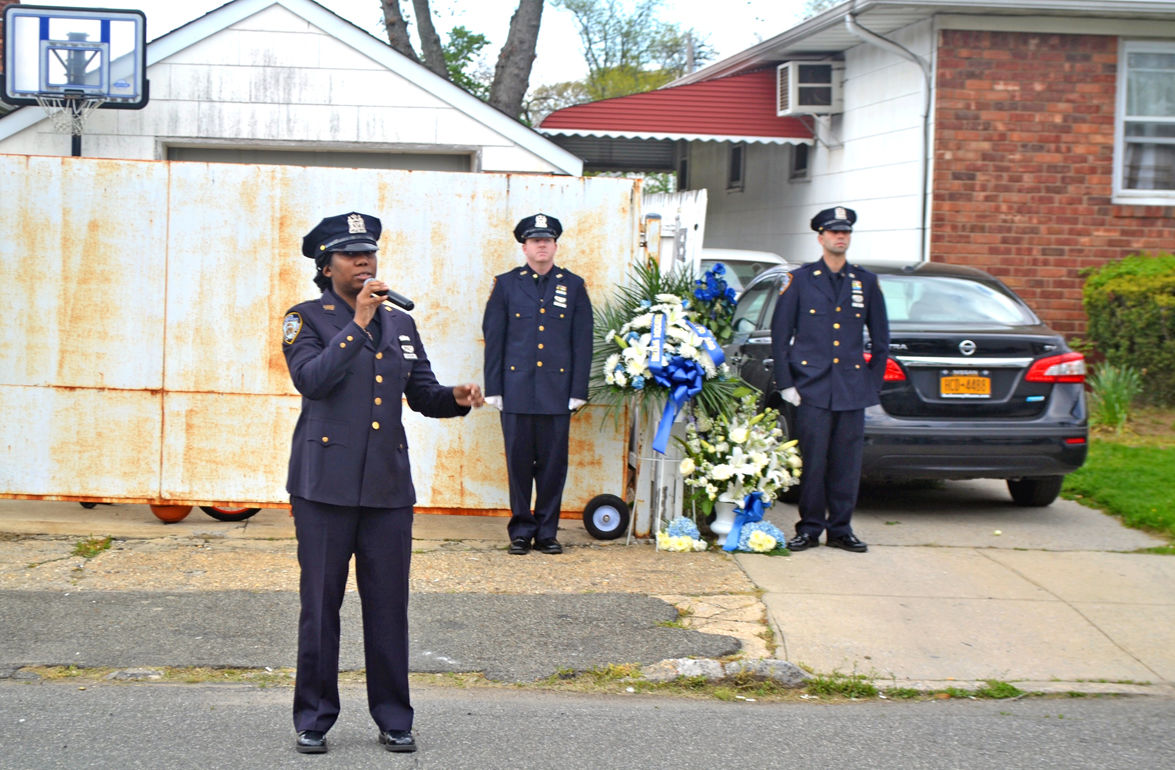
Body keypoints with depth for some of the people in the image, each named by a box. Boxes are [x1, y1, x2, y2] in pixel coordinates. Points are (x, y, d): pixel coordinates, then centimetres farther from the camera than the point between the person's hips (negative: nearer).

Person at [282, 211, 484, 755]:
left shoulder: (400, 323, 14)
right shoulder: (307, 319, 1)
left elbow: (421, 393, 17)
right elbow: (311, 379, -16)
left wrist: (456, 398, -4)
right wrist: (357, 325, -17)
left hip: (388, 485, 4)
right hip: (325, 482, -3)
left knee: (389, 605, 5)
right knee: (320, 604, 2)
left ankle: (393, 719, 16)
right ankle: (313, 719, 14)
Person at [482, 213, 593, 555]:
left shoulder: (573, 286, 9)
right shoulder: (506, 284, 7)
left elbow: (582, 343, 7)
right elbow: (493, 339, 6)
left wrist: (578, 391, 1)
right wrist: (493, 388, 0)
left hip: (557, 392, 0)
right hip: (517, 391, 0)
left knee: (554, 463, 2)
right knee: (519, 462, 2)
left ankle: (547, 530, 12)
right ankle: (521, 530, 12)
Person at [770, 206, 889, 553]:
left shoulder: (866, 282, 10)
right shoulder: (799, 280, 4)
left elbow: (880, 338, 16)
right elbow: (780, 334, 4)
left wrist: (874, 382, 10)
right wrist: (785, 383, -1)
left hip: (853, 390, 2)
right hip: (812, 388, -2)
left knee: (847, 462, 3)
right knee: (812, 460, -3)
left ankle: (841, 529, 12)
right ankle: (809, 528, 8)